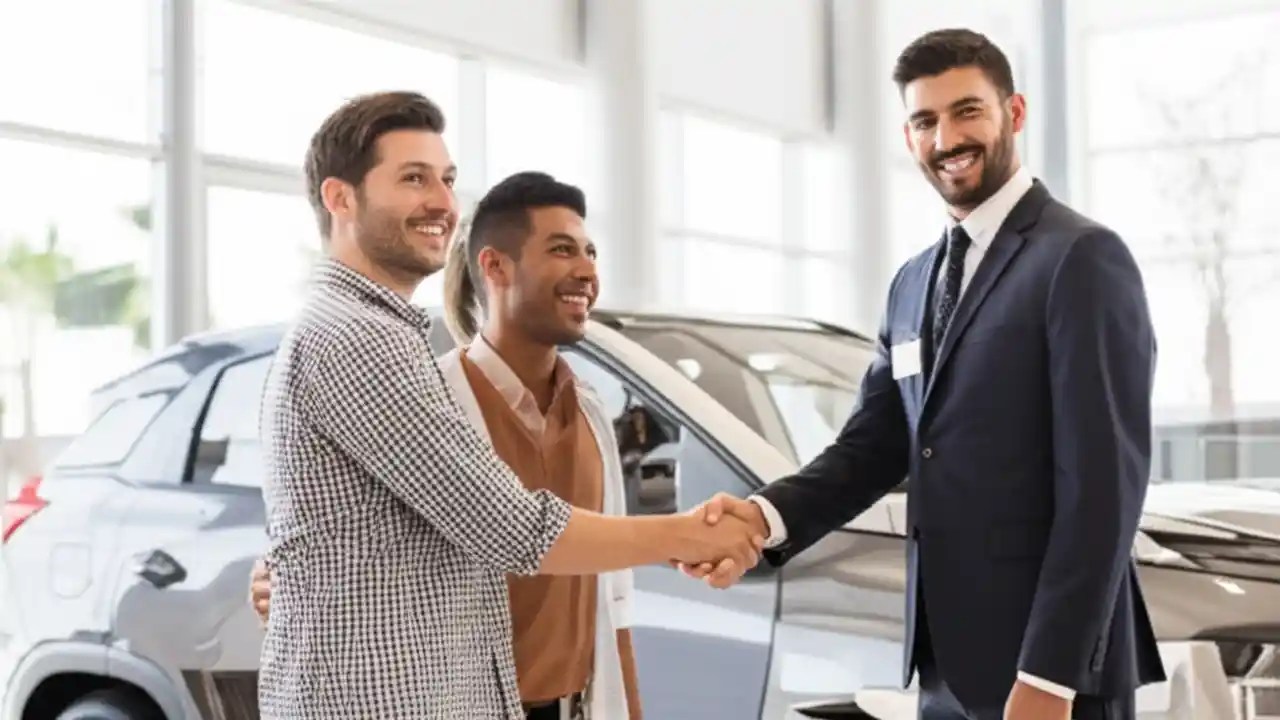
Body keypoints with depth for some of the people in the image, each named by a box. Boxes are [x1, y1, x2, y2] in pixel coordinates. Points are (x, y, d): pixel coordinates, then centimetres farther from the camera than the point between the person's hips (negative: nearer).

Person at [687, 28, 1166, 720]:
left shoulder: (1081, 258, -10)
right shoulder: (913, 284, 15)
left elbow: (1104, 481, -16)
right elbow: (873, 444, 10)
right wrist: (770, 514, -11)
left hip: (1048, 663, -7)